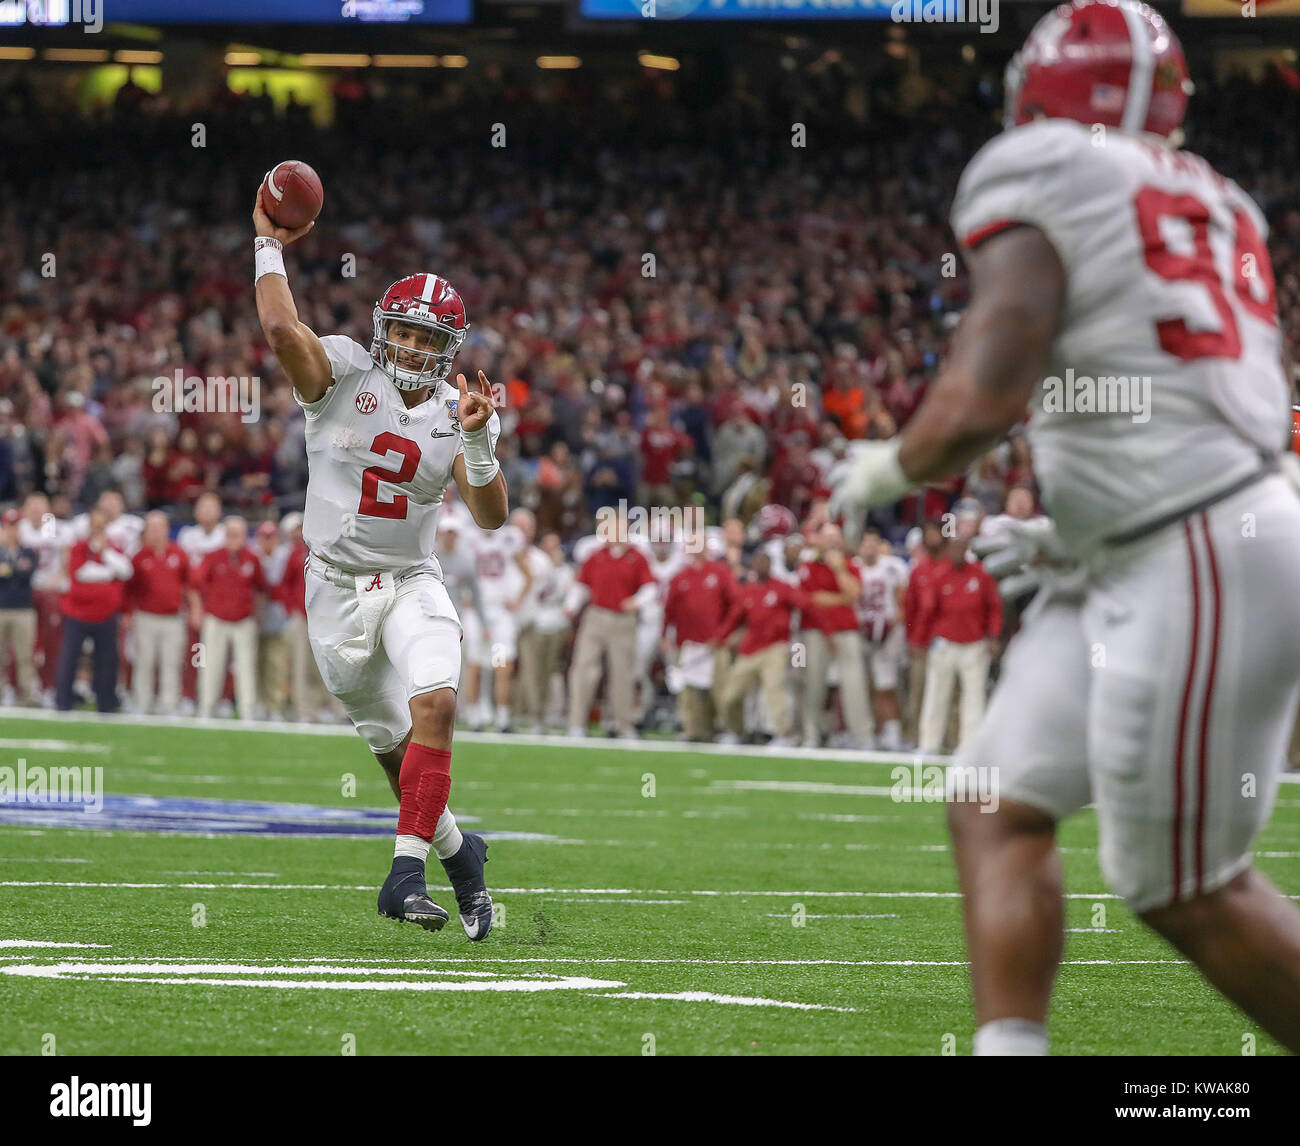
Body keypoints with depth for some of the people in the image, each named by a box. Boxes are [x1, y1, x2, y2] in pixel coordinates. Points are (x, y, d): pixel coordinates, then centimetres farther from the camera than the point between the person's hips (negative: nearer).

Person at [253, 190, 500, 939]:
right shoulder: (344, 374, -6)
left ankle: (407, 871, -26)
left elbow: (491, 516, -7)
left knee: (436, 704, -25)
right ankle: (458, 852, 29)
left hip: (413, 584, 1)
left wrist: (477, 438, -20)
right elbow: (281, 327, -25)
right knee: (394, 745, 5)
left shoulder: (458, 412, 1)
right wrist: (269, 244, -15)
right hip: (339, 587, -1)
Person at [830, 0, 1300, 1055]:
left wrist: (887, 471, 2)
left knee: (1189, 891, -1)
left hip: (1192, 570, -9)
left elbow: (980, 402, -18)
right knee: (995, 808, 10)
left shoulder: (1037, 181, -9)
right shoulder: (1213, 203, 16)